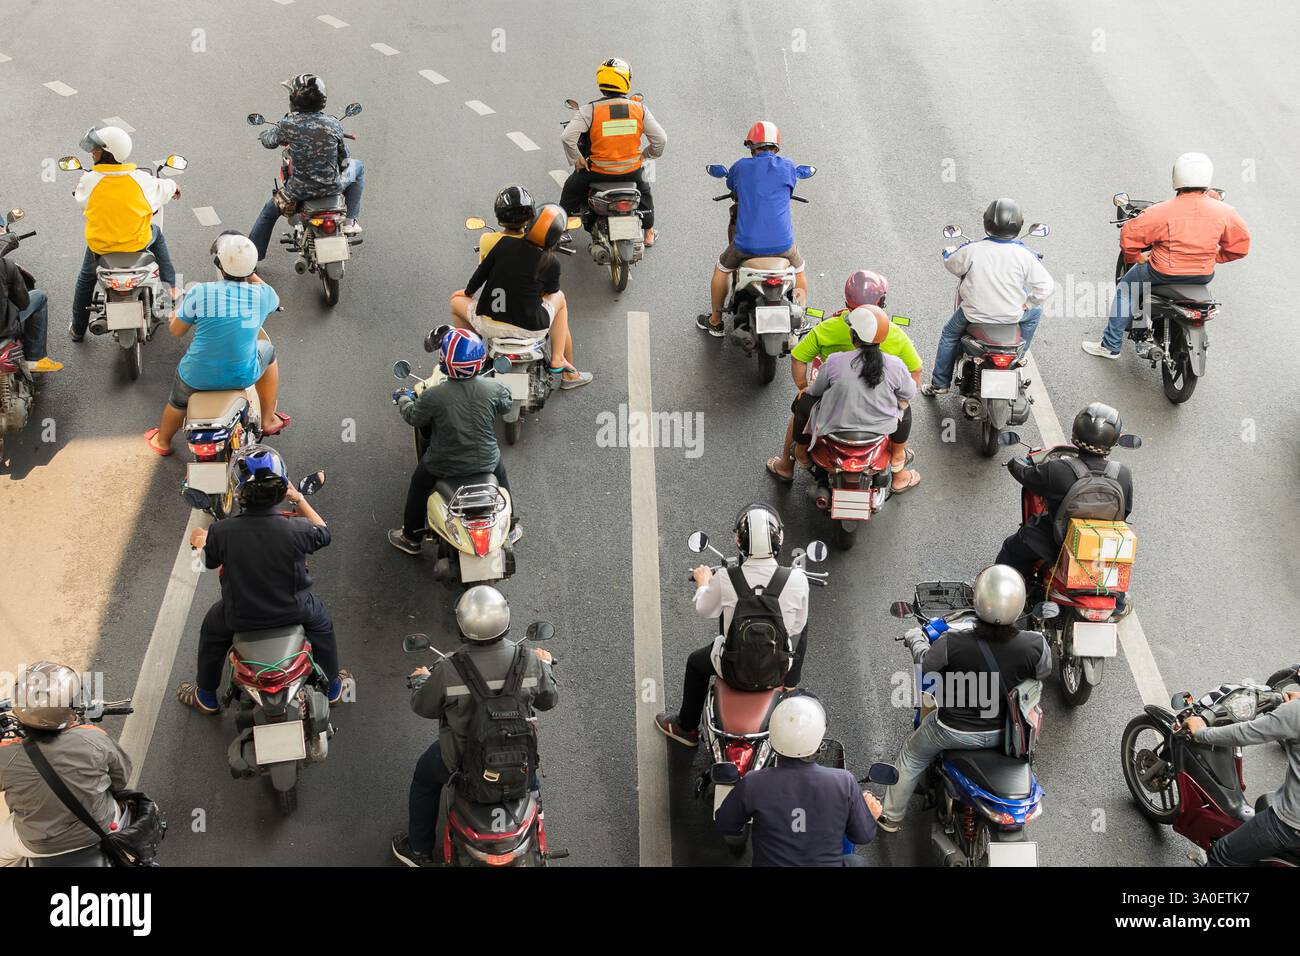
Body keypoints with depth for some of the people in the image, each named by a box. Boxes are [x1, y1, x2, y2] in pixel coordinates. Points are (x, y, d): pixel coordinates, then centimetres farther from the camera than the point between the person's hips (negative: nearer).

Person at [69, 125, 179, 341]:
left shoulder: (89, 181, -17)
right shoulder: (141, 179, -15)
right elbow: (163, 189, 7)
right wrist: (173, 186, 32)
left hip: (100, 245, 0)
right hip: (137, 241, 0)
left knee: (86, 279, 29)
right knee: (156, 235, 35)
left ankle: (78, 328, 38)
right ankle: (170, 286, 31)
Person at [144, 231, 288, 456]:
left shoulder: (200, 292, -15)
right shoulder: (263, 295, -10)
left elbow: (176, 330, 0)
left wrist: (184, 301, 18)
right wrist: (252, 276, 23)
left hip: (198, 376, 0)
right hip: (243, 375, 0)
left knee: (179, 400, 33)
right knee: (267, 350, 32)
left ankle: (162, 441, 60)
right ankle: (268, 420, 40)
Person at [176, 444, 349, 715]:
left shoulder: (221, 532, -24)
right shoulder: (296, 529, -26)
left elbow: (209, 561, -2)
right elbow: (323, 533, -3)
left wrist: (200, 542, 20)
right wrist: (299, 500, 7)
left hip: (240, 616, 0)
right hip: (292, 609, 0)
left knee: (211, 629, 32)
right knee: (320, 621, 32)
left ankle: (206, 697, 48)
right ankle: (333, 686, 46)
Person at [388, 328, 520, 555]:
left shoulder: (432, 396, -25)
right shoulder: (493, 389, -20)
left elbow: (414, 418, -6)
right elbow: (506, 404, 2)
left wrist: (404, 399, 16)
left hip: (444, 464, -1)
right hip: (486, 460, 2)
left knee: (419, 484, 27)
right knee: (501, 476, 34)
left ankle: (411, 537, 42)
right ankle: (509, 527, 51)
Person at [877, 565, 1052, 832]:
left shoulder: (952, 644, -32)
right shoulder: (1034, 645, -27)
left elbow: (925, 664, -11)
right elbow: (1044, 670, -4)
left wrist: (915, 638, 10)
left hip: (954, 731, -2)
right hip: (1004, 733, 3)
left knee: (912, 756, 27)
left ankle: (891, 817, 44)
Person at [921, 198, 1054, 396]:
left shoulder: (972, 251, -17)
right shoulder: (1023, 255, -17)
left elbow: (951, 265, 4)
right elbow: (1046, 285, -14)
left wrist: (949, 252, 27)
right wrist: (1028, 302, 5)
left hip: (975, 313, 0)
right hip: (1012, 315, 0)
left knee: (949, 335, 28)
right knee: (1034, 313, 33)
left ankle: (939, 383, 31)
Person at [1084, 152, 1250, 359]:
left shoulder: (1161, 212, -22)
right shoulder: (1224, 212, -12)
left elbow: (1129, 235, -17)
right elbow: (1240, 244, -1)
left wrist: (1135, 258, 2)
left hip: (1163, 274, -4)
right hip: (1204, 276, 4)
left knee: (1125, 290, 22)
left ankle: (1111, 345, 26)